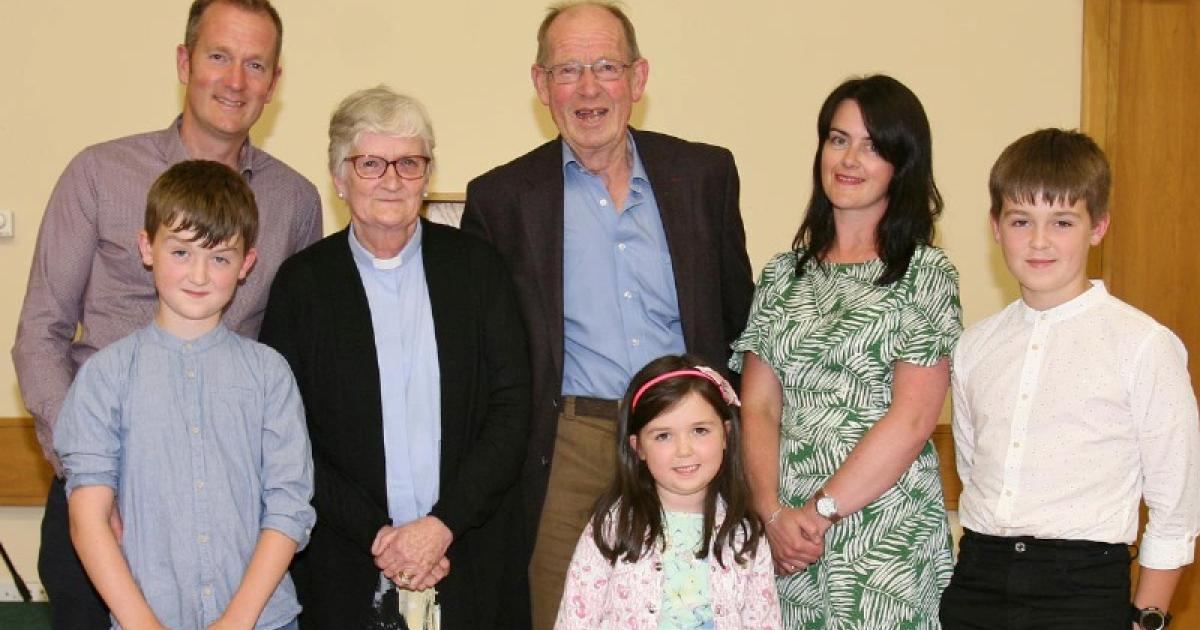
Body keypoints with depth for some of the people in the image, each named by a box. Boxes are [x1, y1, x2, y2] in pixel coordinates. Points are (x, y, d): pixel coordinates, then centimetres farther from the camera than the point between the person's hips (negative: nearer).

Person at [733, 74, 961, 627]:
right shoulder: (783, 274, 11)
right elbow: (757, 406, 5)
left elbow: (912, 420, -10)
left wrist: (821, 511, -11)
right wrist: (773, 514, -9)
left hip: (886, 537, -3)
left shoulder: (926, 274, -2)